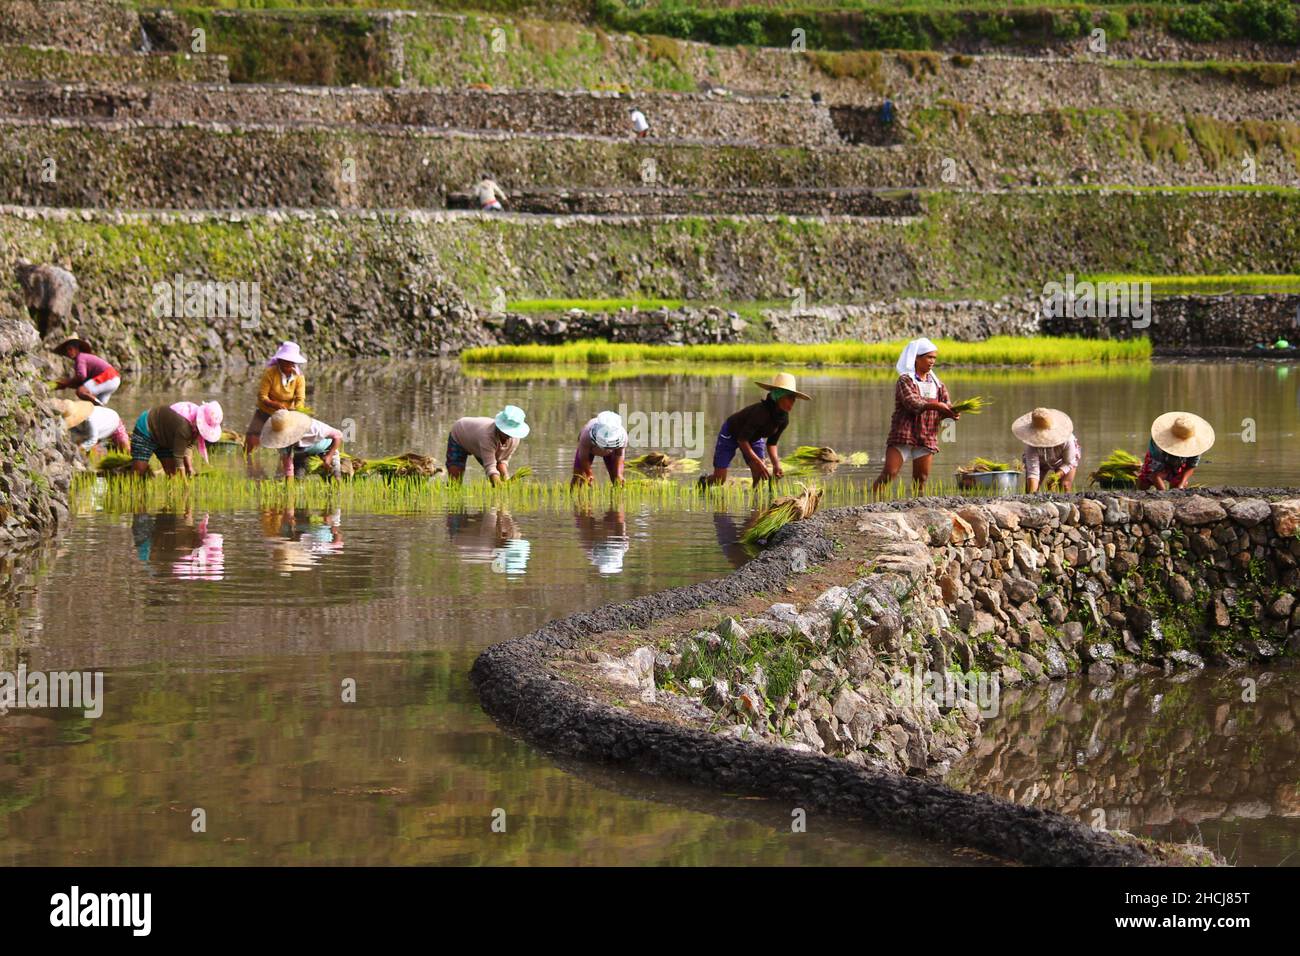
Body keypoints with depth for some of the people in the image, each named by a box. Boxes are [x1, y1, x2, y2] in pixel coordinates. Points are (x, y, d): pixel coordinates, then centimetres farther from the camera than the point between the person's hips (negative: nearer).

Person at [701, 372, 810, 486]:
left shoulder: (784, 419, -18)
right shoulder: (760, 412, -40)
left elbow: (771, 443, -5)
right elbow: (742, 440, -35)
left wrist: (776, 464, -22)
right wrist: (759, 463, -39)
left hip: (754, 438, 6)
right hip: (730, 434, -6)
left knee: (760, 477, -12)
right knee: (719, 480, -4)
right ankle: (703, 482, 30)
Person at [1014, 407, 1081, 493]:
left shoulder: (1067, 439, -39)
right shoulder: (1031, 444, -39)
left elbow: (1068, 463, -24)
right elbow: (1033, 470, -40)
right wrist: (1032, 492, -54)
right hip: (1041, 462, 1)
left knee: (1065, 486, -20)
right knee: (1030, 489, -13)